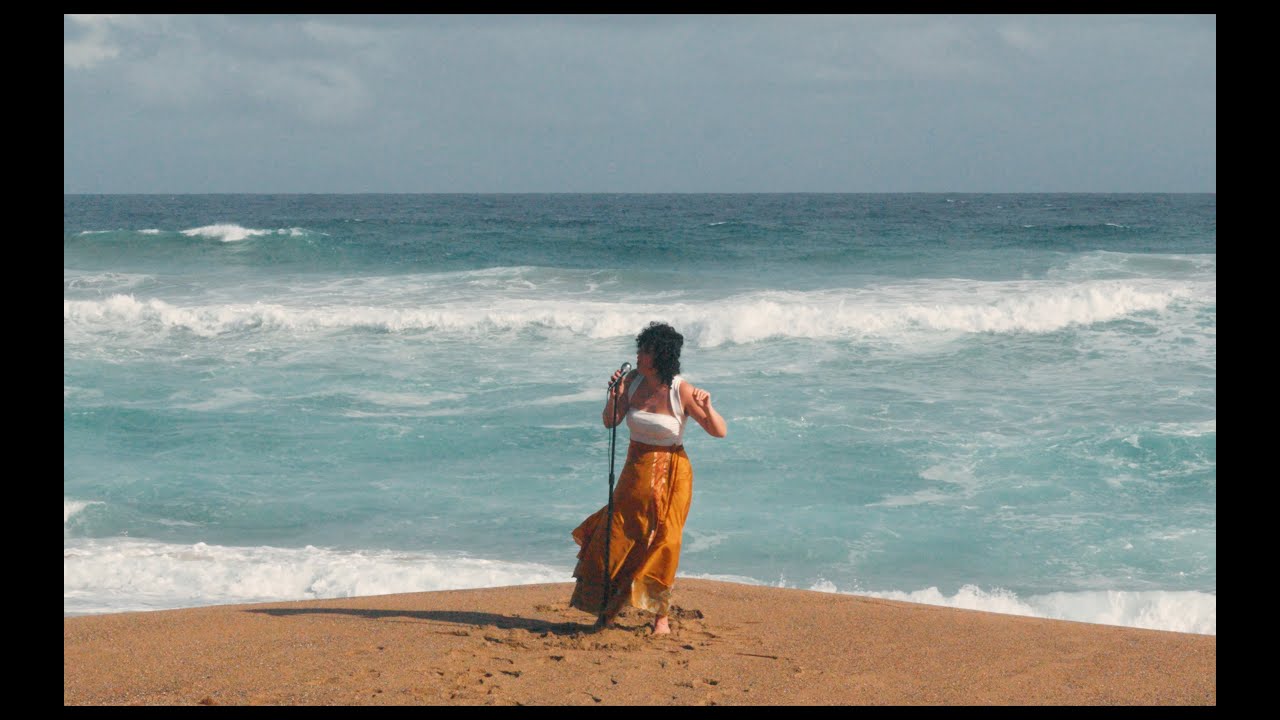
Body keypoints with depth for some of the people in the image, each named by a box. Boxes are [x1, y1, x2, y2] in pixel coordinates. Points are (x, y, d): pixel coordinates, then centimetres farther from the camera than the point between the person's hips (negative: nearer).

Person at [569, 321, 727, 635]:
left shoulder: (682, 391, -15)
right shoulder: (633, 380, -3)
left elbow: (719, 432, -13)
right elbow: (610, 421, 2)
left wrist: (706, 407, -31)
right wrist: (614, 394, -15)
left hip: (670, 474, -4)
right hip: (635, 471, 4)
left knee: (661, 544, 0)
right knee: (616, 537, 6)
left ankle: (662, 616, 14)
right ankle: (610, 607, 25)